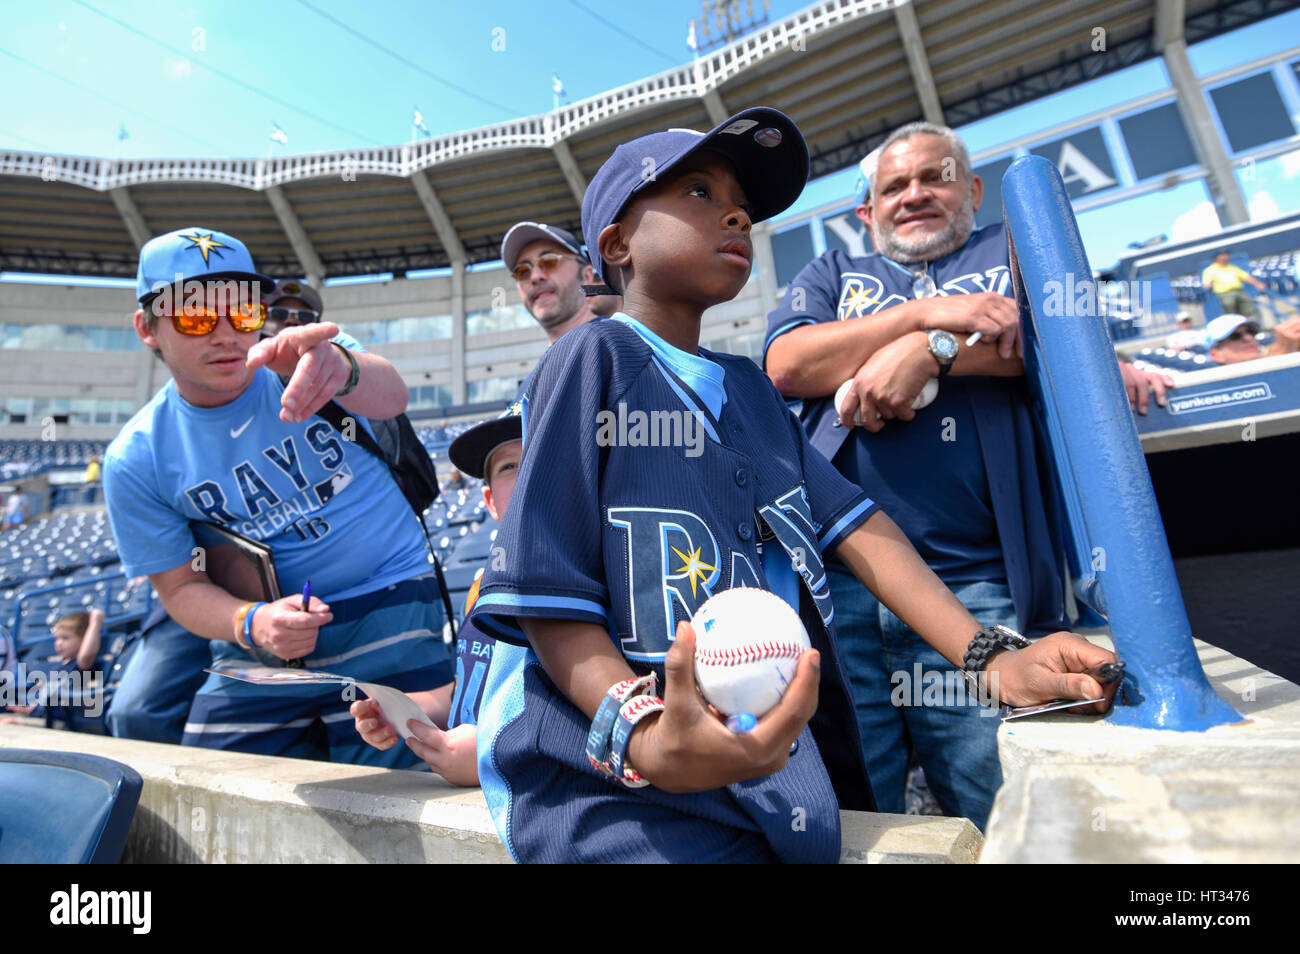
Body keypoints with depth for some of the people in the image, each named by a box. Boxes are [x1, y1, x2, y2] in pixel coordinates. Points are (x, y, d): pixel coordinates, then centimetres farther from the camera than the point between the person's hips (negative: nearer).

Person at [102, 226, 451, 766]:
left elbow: (391, 399, -34)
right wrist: (251, 624, -20)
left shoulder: (307, 362, -11)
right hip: (257, 644, 3)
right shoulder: (135, 462, -4)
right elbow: (182, 587, 1)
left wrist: (340, 368, -58)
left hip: (387, 606, -3)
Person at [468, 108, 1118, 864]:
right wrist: (646, 736, -30)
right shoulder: (595, 357, -7)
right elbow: (547, 600, -13)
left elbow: (854, 525, 8)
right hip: (617, 772, -7)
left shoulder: (749, 386, 16)